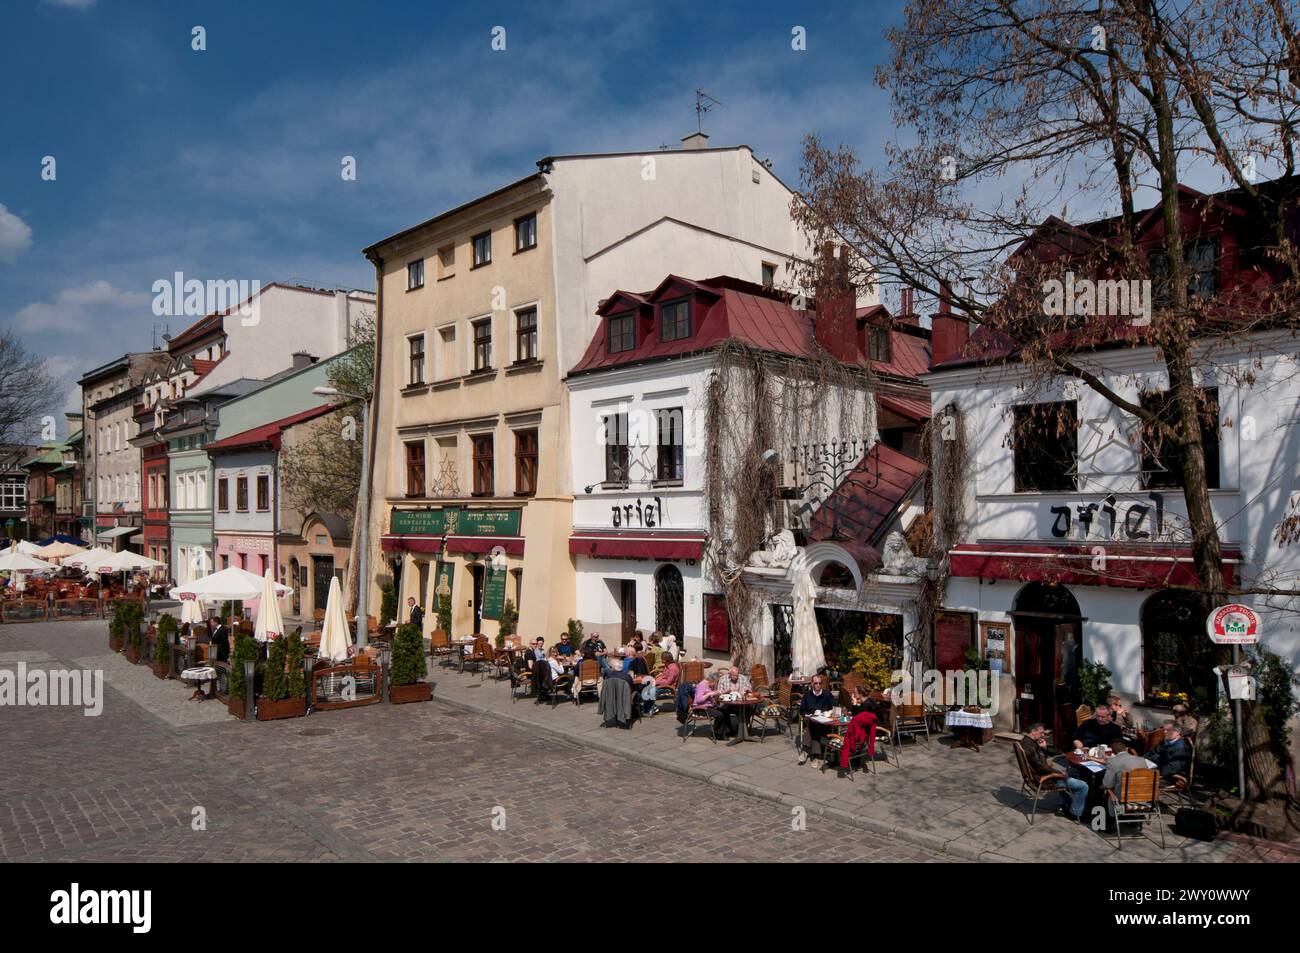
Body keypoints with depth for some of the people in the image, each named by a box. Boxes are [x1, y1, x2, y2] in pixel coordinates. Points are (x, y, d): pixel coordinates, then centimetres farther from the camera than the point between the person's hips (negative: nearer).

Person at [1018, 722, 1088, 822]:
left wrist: (1044, 748, -2)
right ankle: (1075, 813, 12)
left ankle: (1064, 806, 34)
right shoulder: (1029, 746, -29)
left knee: (1067, 776, 35)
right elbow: (1041, 768, -27)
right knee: (1083, 786, -5)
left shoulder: (1027, 741, 4)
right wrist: (1059, 772, -13)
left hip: (1040, 773, 11)